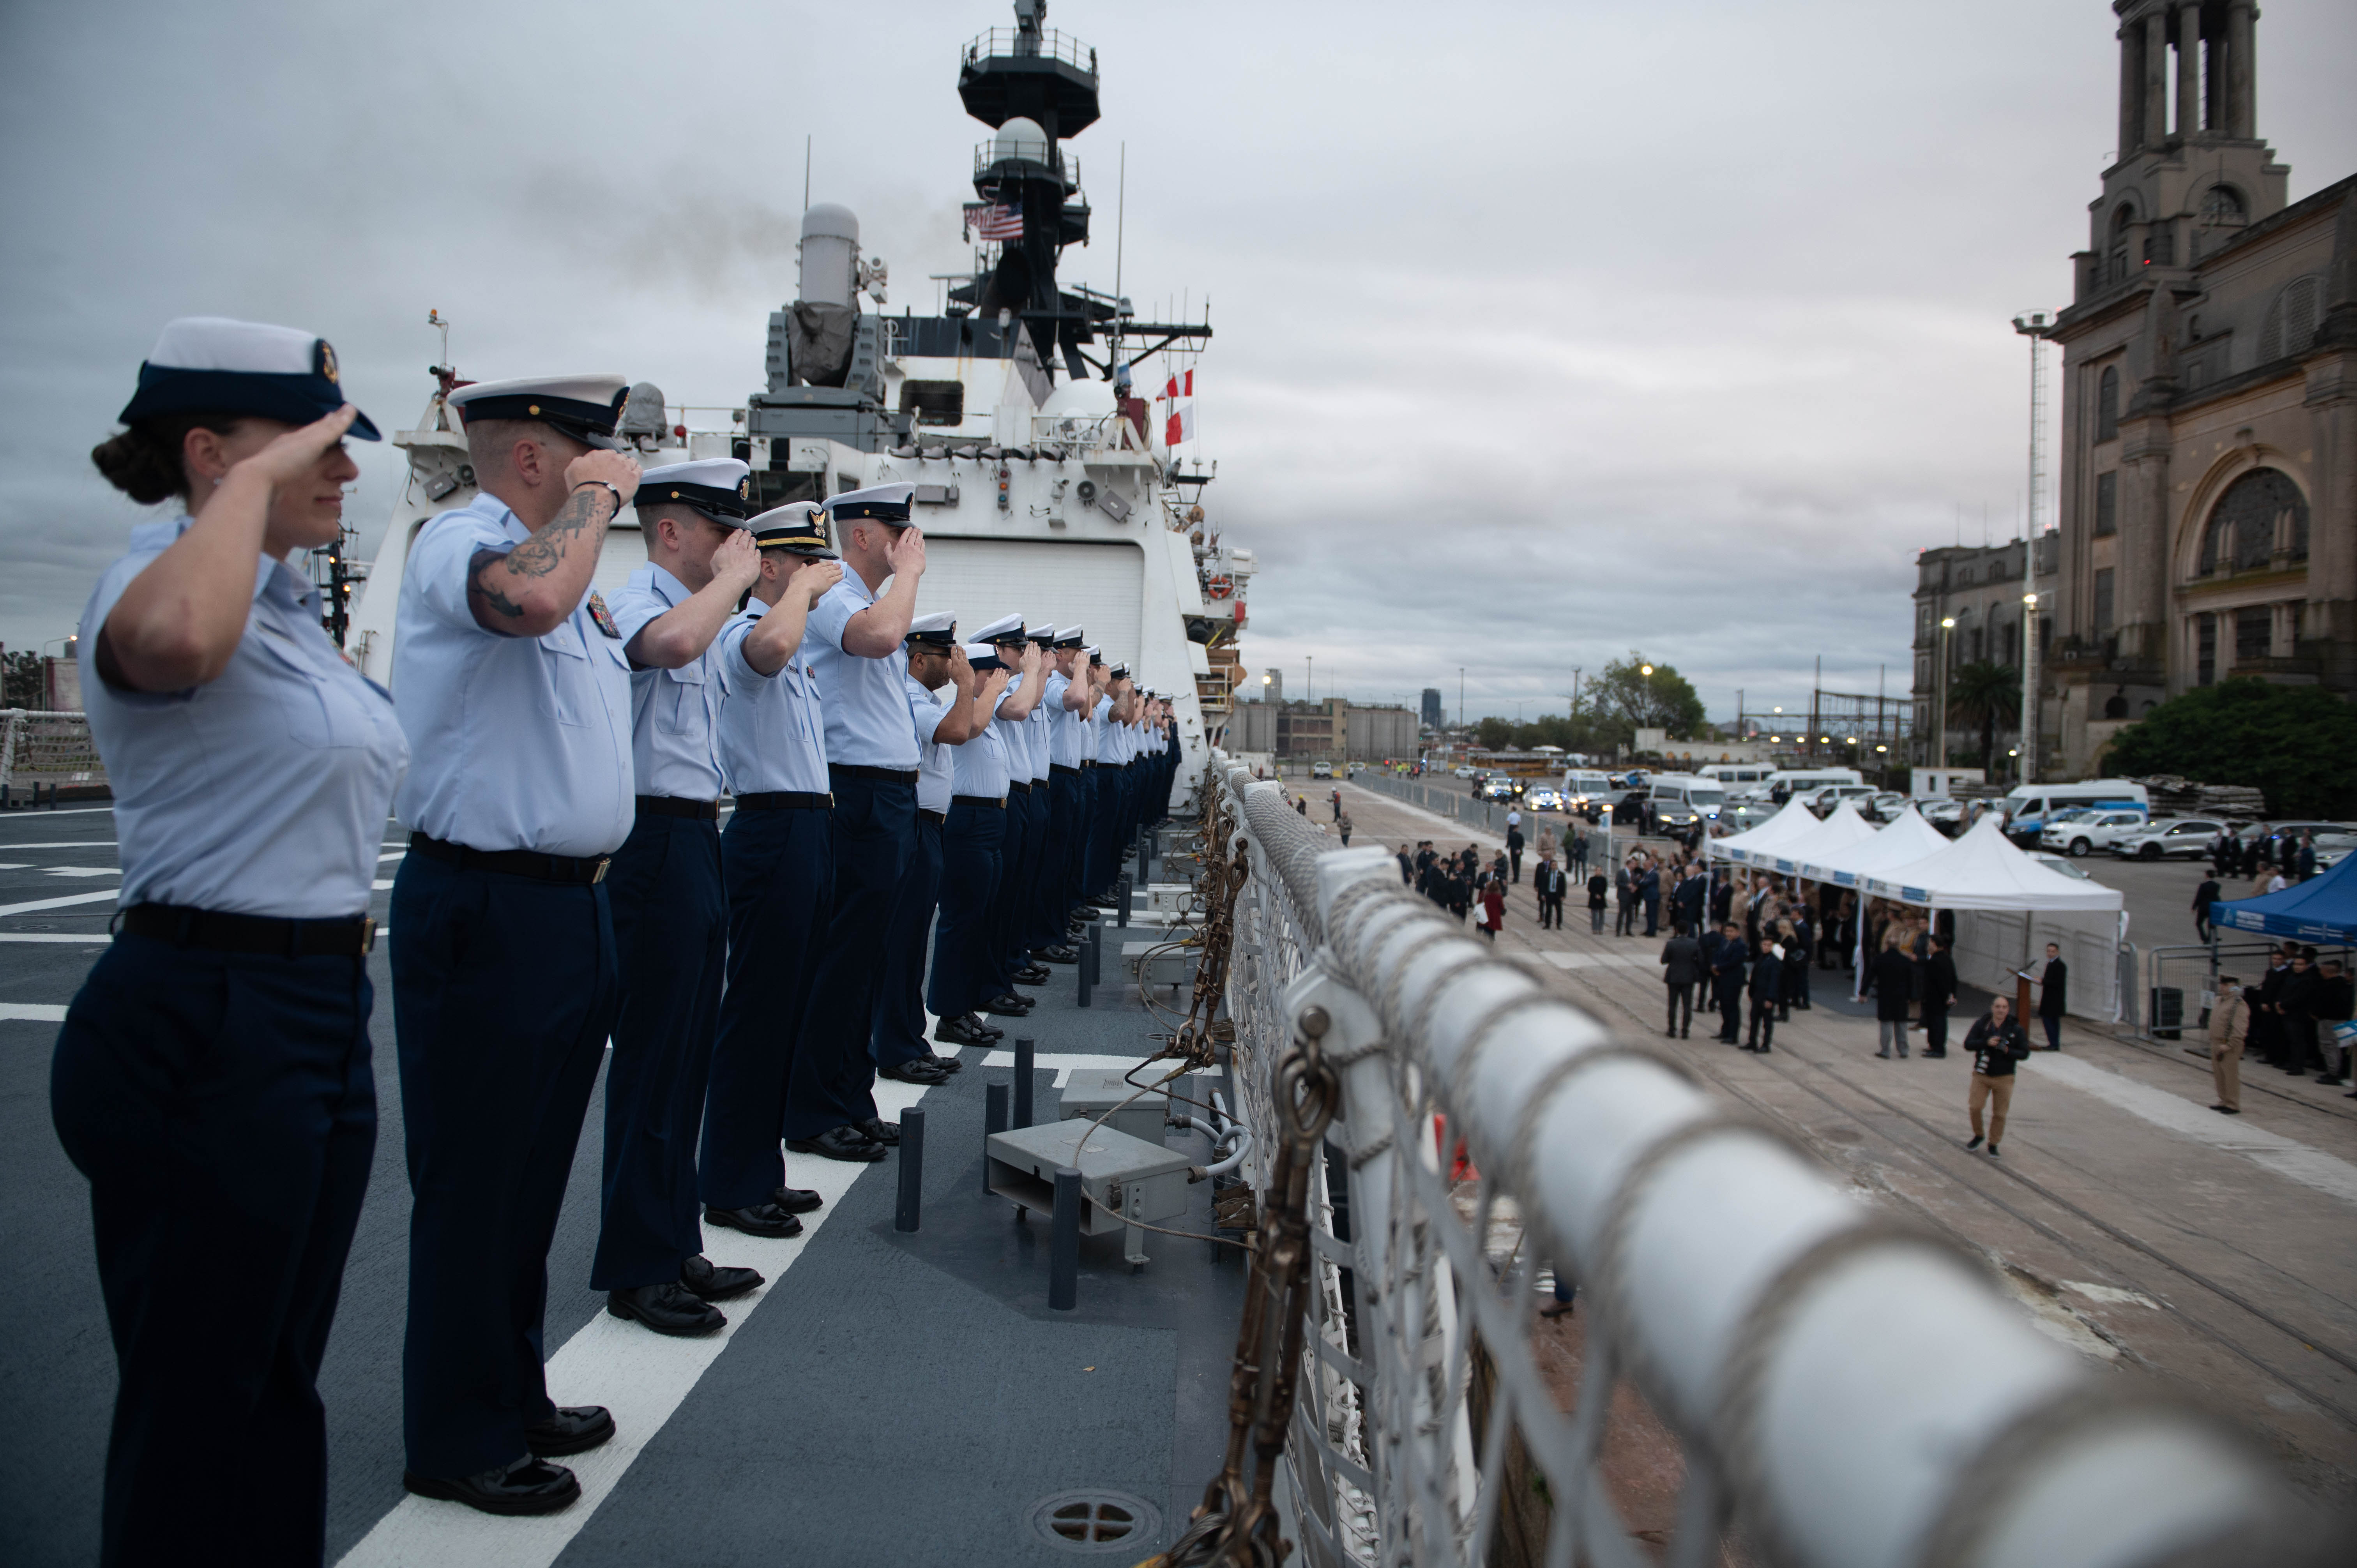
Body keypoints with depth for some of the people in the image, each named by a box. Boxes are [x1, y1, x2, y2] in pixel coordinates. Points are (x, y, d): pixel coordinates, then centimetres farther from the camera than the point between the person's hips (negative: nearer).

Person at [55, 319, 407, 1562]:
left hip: (320, 1011, 9)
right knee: (193, 1407, 2)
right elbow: (172, 636, -41)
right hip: (201, 1025, -9)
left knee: (280, 1378, 19)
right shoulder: (162, 579, -13)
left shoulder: (288, 606, 16)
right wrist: (259, 474, -25)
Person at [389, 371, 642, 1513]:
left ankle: (512, 1398, 33)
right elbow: (529, 597, -36)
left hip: (571, 900, 9)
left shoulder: (570, 567, 16)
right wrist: (598, 497, -19)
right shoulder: (459, 541, -11)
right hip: (484, 910, -9)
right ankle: (457, 1442, 18)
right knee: (472, 1185, 3)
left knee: (532, 1177, 18)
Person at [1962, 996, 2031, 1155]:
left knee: (2000, 1114, 3)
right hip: (1982, 1076, 0)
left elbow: (2024, 1053, -3)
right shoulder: (1981, 1024, -3)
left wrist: (2008, 1051, -22)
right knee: (1975, 1107, -5)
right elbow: (1968, 1044, -6)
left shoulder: (2016, 1029, -4)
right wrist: (1986, 1043, -23)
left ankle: (1993, 1144, 21)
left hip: (2004, 1078, 0)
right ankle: (1978, 1136, 21)